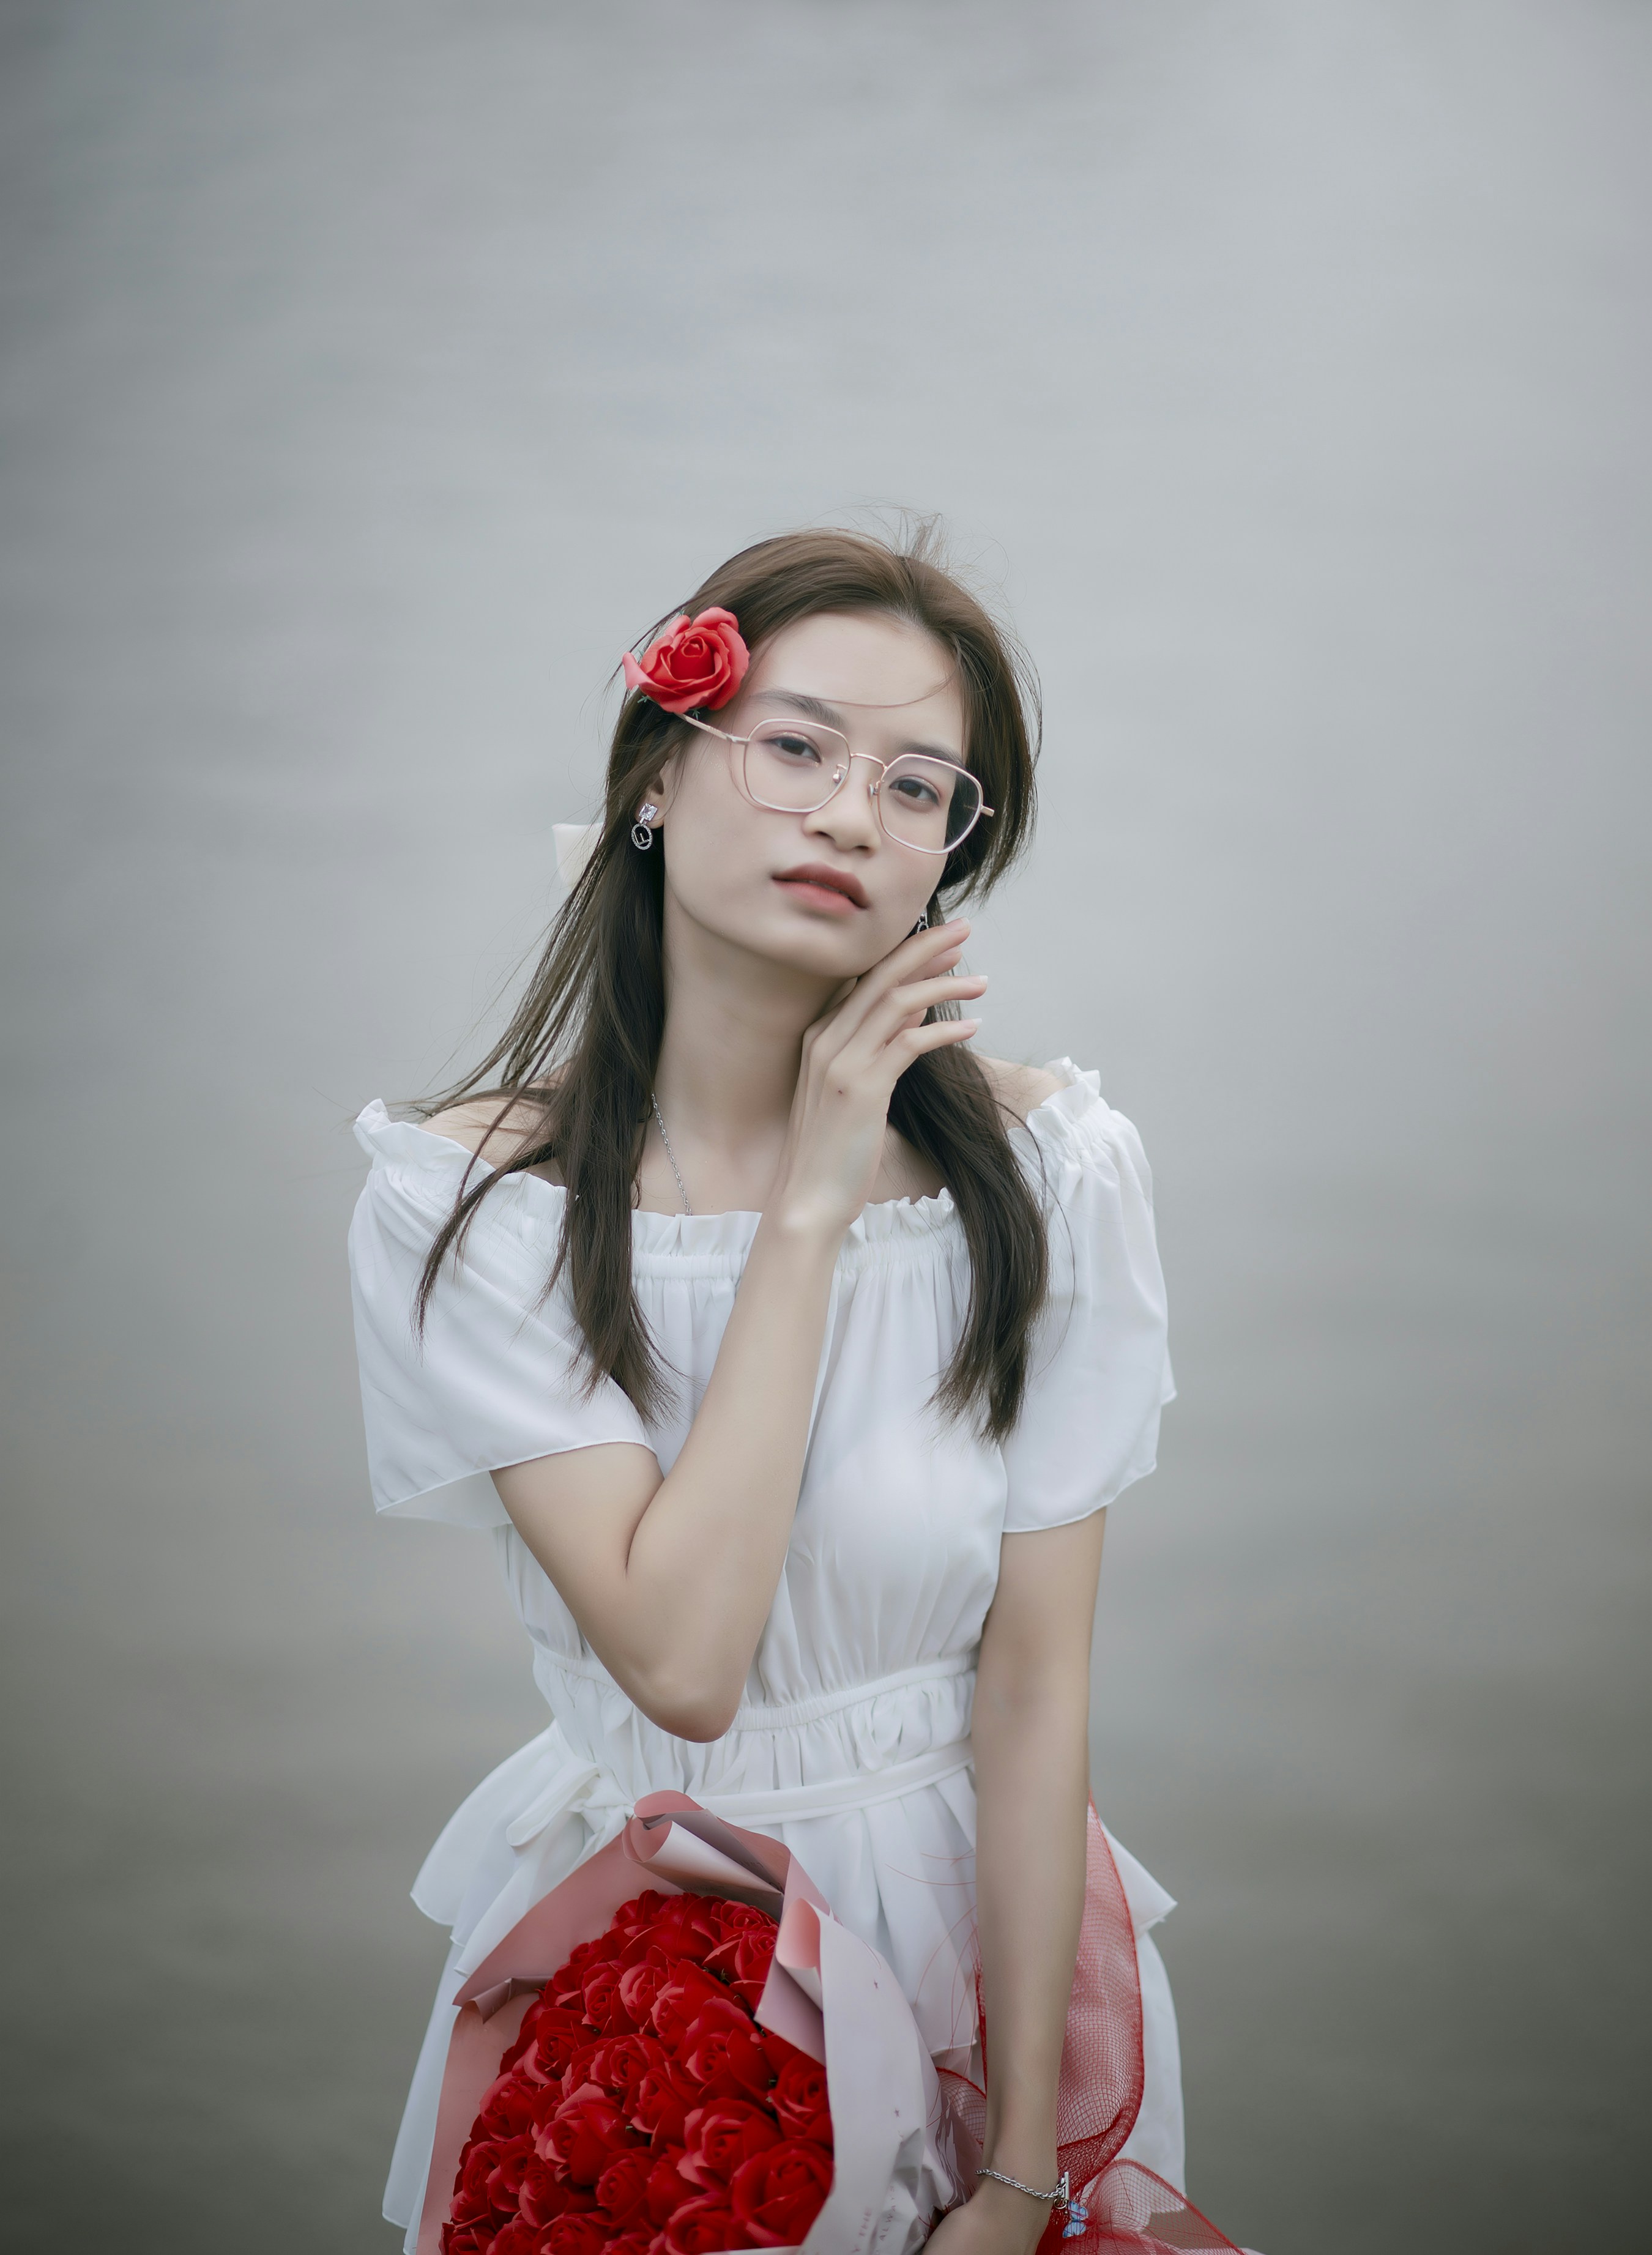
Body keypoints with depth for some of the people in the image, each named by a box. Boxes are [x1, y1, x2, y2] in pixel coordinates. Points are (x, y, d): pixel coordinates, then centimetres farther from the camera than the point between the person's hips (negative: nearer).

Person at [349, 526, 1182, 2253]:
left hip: (975, 1905, 1)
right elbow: (680, 1661, -25)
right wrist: (808, 1212, -25)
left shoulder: (1048, 1173, -14)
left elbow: (1035, 1683, -12)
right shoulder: (468, 1205, -16)